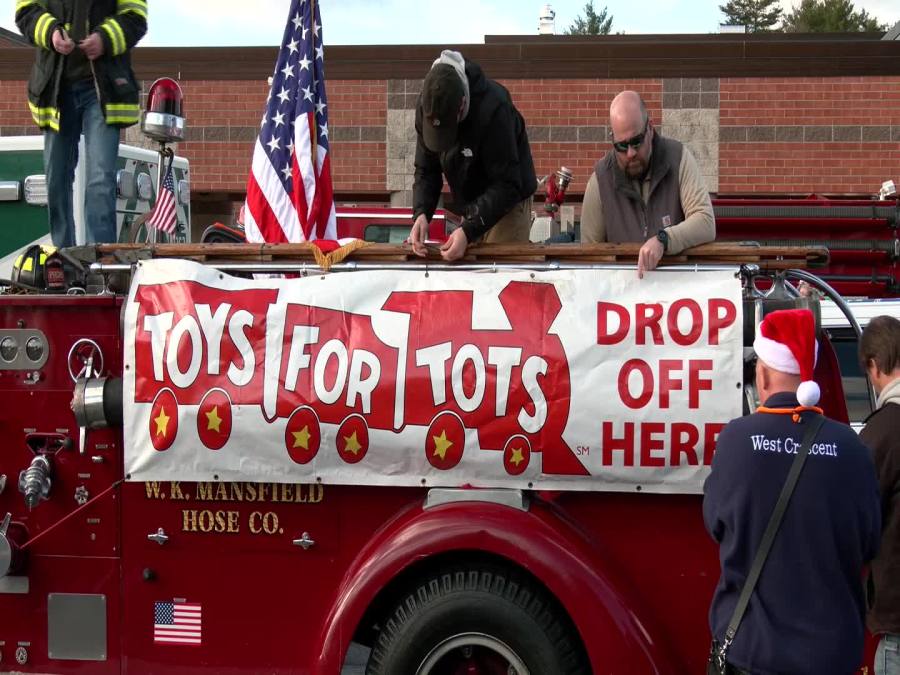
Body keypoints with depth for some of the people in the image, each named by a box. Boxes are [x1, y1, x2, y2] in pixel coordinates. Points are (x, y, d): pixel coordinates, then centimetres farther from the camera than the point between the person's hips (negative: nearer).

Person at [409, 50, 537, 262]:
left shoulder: (493, 108, -31)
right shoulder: (428, 105, -14)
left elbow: (506, 185, -29)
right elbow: (426, 169, -7)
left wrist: (469, 231, -37)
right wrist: (421, 213, -25)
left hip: (508, 202, -5)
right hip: (471, 206, 5)